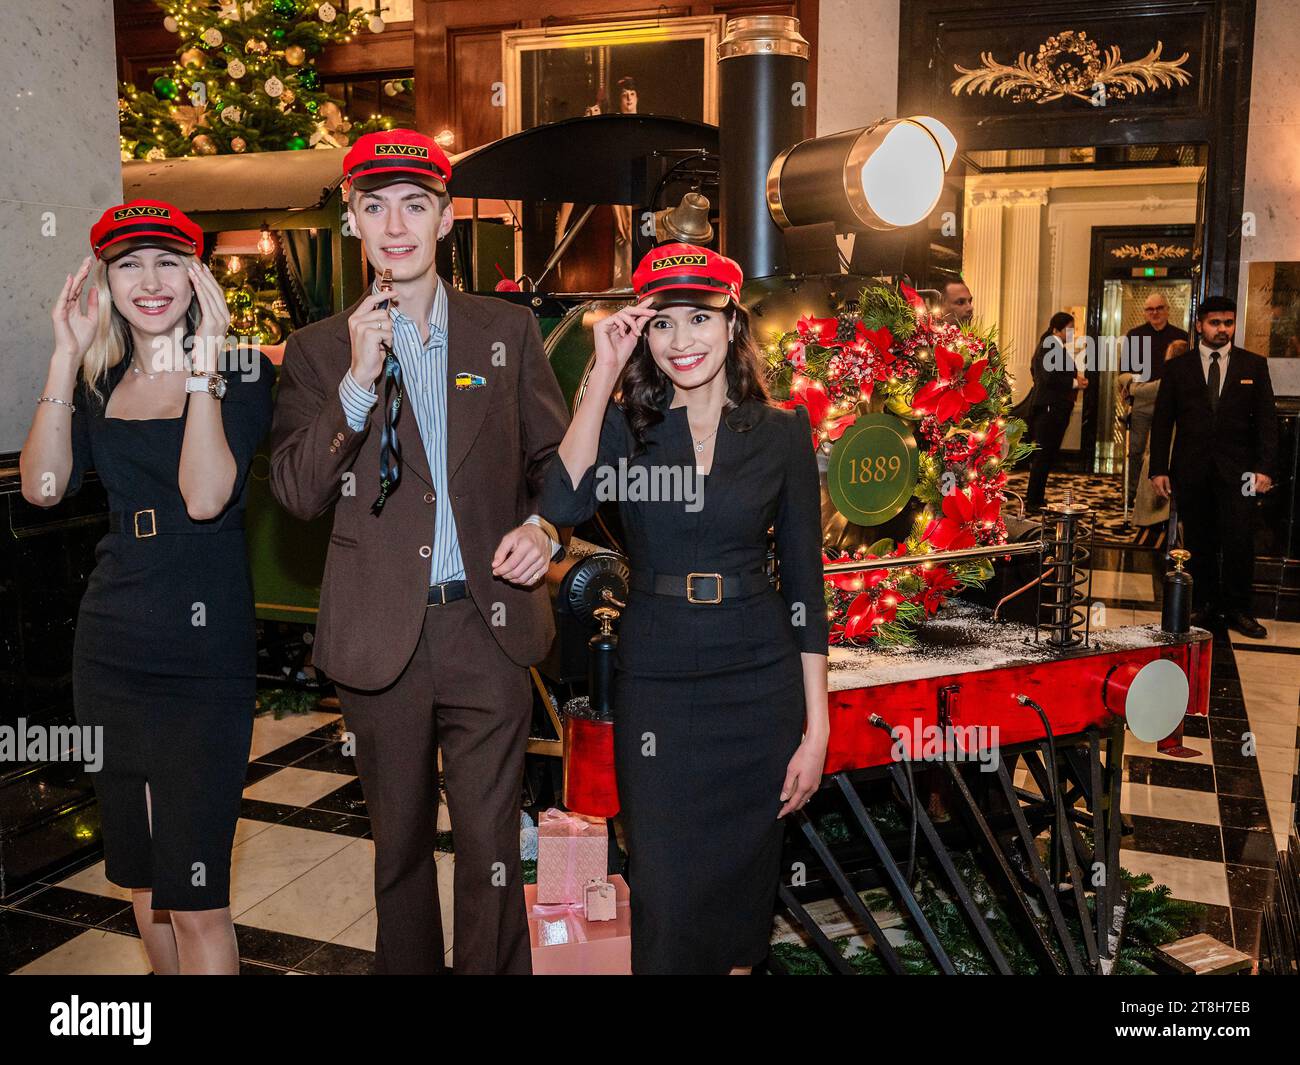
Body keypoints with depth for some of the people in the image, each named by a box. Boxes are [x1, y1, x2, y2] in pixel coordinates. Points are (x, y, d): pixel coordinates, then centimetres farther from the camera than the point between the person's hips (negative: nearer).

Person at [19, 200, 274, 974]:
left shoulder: (239, 372, -5)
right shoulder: (100, 381, 9)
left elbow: (206, 497, -20)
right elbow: (43, 487, -6)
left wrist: (204, 363, -20)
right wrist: (65, 358, -7)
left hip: (204, 655, -5)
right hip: (111, 648, 6)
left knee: (195, 897, -5)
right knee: (140, 875, 19)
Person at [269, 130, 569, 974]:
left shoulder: (509, 330, 6)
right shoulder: (320, 350, 3)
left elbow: (554, 454, 11)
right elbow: (298, 493, -6)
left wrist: (543, 526, -9)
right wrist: (358, 380, -17)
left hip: (488, 625, 0)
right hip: (381, 635, 1)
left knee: (491, 849, 4)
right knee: (400, 843, 17)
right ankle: (406, 965, 38)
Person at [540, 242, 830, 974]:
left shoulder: (782, 432, 0)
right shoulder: (626, 423, 0)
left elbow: (804, 584, 1)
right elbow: (565, 506, -20)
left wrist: (816, 726, -2)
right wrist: (606, 371, -17)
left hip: (758, 680, 1)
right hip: (655, 680, 0)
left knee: (743, 876, 13)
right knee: (663, 891, 4)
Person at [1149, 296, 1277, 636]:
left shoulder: (1254, 365, 6)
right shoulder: (1177, 368, 6)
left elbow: (1266, 419, 4)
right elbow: (1162, 421, 6)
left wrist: (1264, 467, -6)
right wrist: (1158, 469, -1)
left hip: (1236, 469, 0)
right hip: (1191, 469, 1)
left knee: (1239, 541, -4)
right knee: (1199, 543, 6)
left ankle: (1237, 608, 8)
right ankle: (1206, 606, 16)